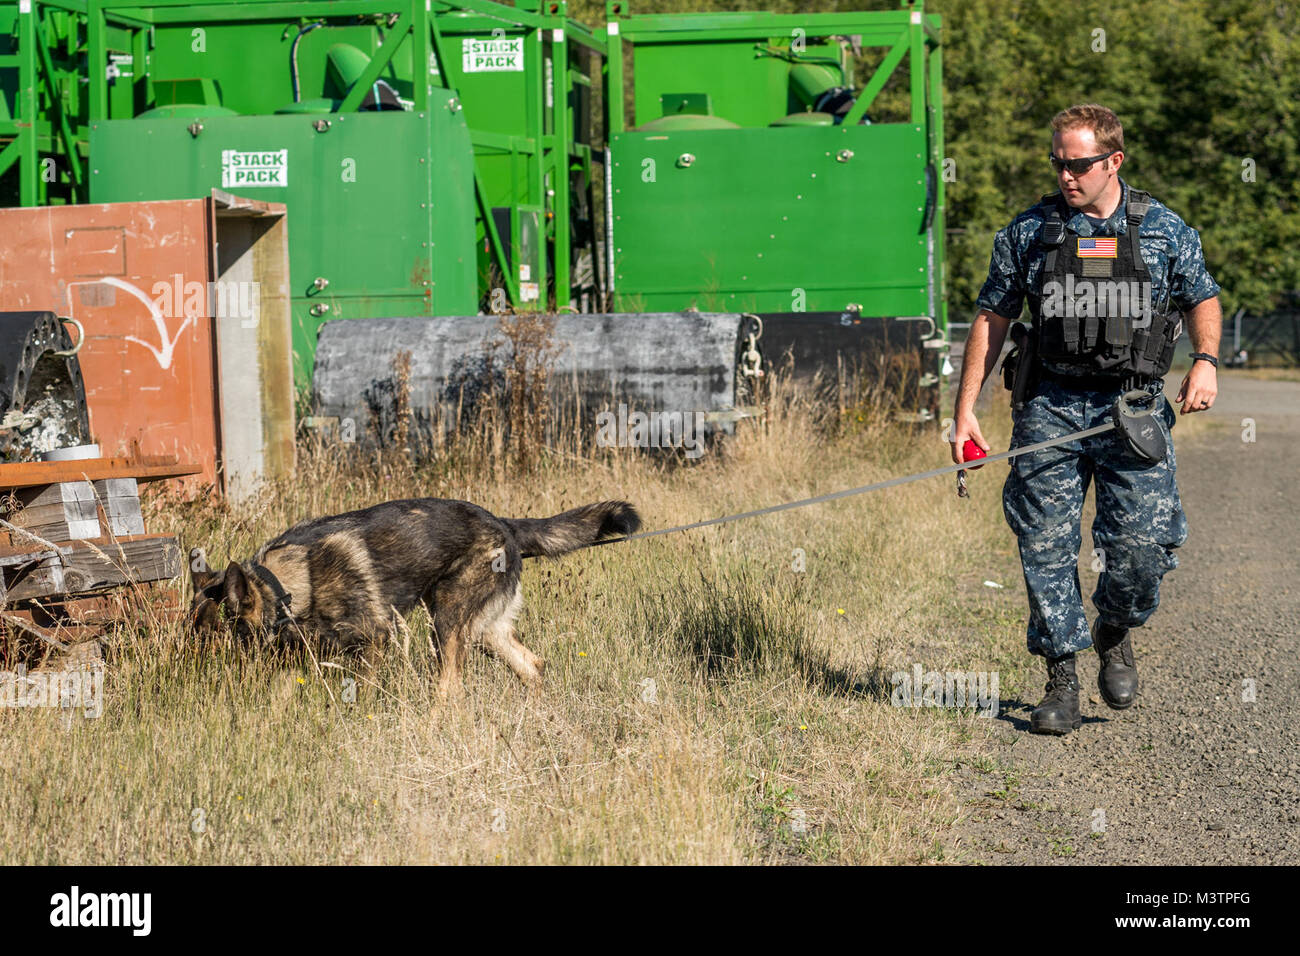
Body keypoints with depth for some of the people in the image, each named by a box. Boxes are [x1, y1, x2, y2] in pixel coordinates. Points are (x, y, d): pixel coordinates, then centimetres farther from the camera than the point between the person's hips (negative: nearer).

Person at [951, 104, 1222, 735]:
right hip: (1051, 407, 1)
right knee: (1046, 548, -2)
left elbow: (1202, 299, 17)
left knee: (1142, 546, -10)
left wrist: (1205, 359, -3)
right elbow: (991, 321, 9)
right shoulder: (1028, 232, 6)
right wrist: (965, 409, 4)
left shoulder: (1163, 229, 6)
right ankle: (1061, 680, 10)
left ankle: (1115, 636, 21)